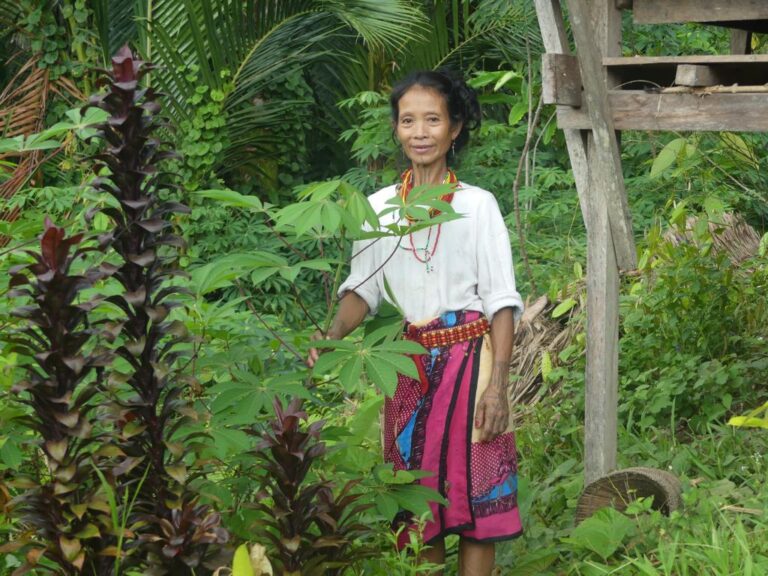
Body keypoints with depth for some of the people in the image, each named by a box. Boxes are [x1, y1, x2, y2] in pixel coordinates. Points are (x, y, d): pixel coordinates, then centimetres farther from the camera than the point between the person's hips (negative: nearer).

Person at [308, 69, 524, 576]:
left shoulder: (477, 205, -4)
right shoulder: (379, 206, 5)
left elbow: (502, 302, -5)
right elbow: (363, 288, 7)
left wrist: (497, 385, -13)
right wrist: (332, 337, -13)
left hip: (469, 357, -3)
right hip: (412, 361, 3)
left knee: (473, 491, -3)